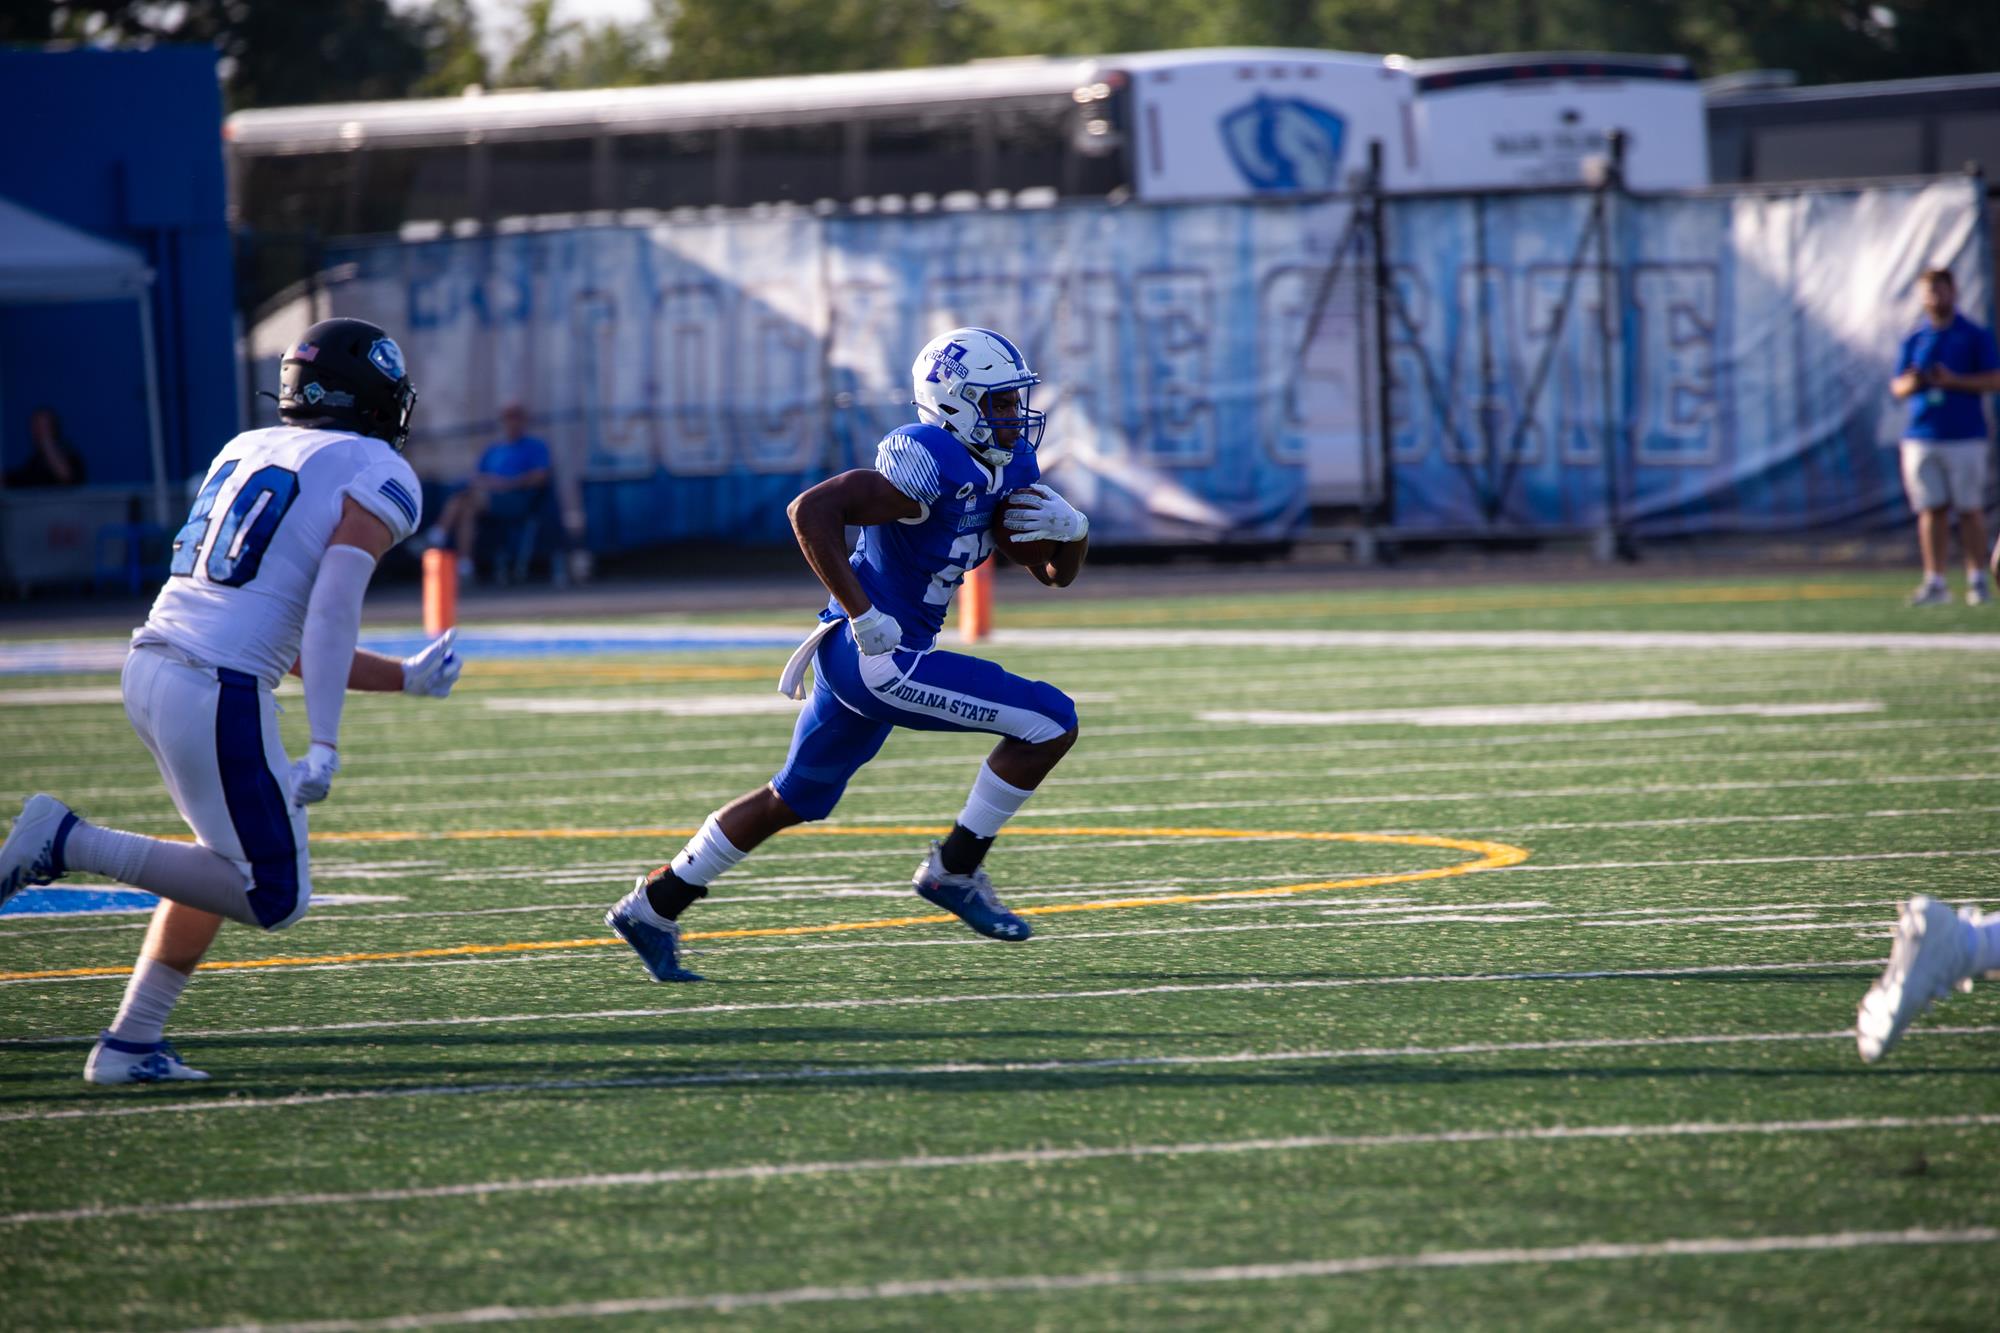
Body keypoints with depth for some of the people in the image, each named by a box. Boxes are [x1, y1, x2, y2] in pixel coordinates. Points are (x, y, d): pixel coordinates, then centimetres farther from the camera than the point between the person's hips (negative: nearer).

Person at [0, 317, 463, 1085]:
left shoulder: (248, 452, 22)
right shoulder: (379, 479, 0)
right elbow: (332, 610, -15)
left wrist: (404, 678, 31)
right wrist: (324, 748, -18)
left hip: (150, 668, 8)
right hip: (218, 694, -8)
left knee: (229, 864, 25)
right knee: (273, 899, 3)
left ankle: (131, 1044, 21)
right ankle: (69, 843, -8)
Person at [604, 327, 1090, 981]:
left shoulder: (1009, 467, 10)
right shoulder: (930, 464, -19)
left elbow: (1057, 572, 18)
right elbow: (811, 511, -26)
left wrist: (1070, 529, -5)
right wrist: (863, 615, -27)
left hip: (865, 656, 10)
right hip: (876, 658, -10)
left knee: (793, 800, 21)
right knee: (1049, 721, -10)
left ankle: (653, 906, 28)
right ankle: (954, 870, -1)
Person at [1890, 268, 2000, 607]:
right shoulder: (1914, 339, 13)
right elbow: (1897, 387, 13)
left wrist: (1954, 381, -15)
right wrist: (1911, 384, -10)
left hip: (1965, 436, -3)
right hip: (1921, 436, 3)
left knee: (1970, 509, -3)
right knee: (1931, 510, 1)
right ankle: (1934, 582, 3)